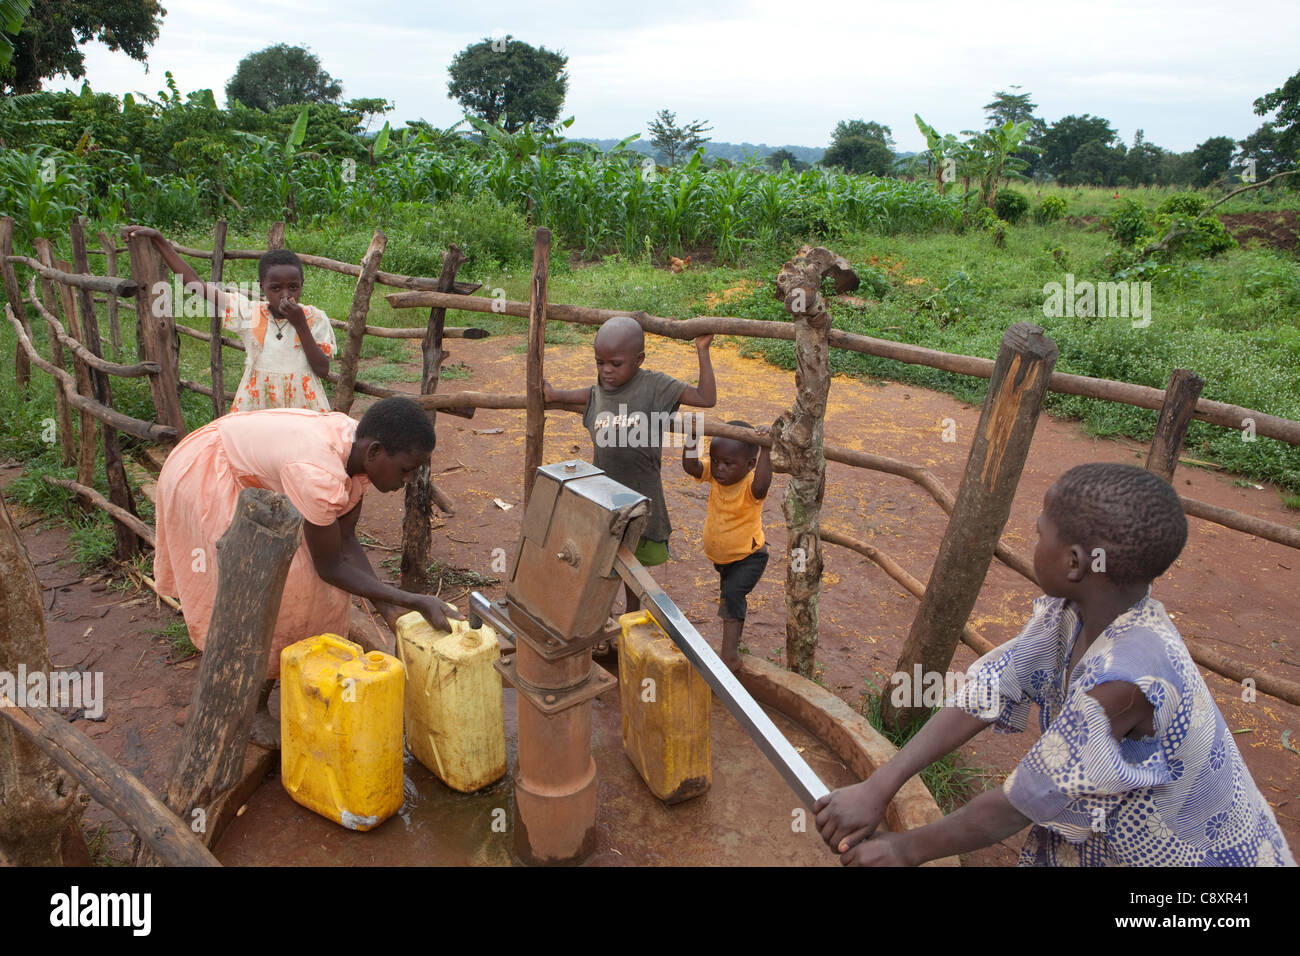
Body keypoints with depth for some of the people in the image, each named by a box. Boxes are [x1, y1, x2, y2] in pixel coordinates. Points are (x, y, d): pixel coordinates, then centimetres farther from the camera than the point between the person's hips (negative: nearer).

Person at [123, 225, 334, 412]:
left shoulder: (314, 318, -3)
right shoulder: (250, 313, 1)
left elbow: (322, 369, -9)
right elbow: (198, 285, 5)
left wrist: (300, 326, -15)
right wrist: (158, 239, 4)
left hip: (303, 407, -2)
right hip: (255, 405, 2)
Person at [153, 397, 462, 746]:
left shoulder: (358, 446, -14)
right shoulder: (319, 476, -40)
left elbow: (345, 539, -6)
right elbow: (331, 566, -27)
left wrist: (387, 606, -12)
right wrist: (416, 601, -27)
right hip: (205, 479, -8)